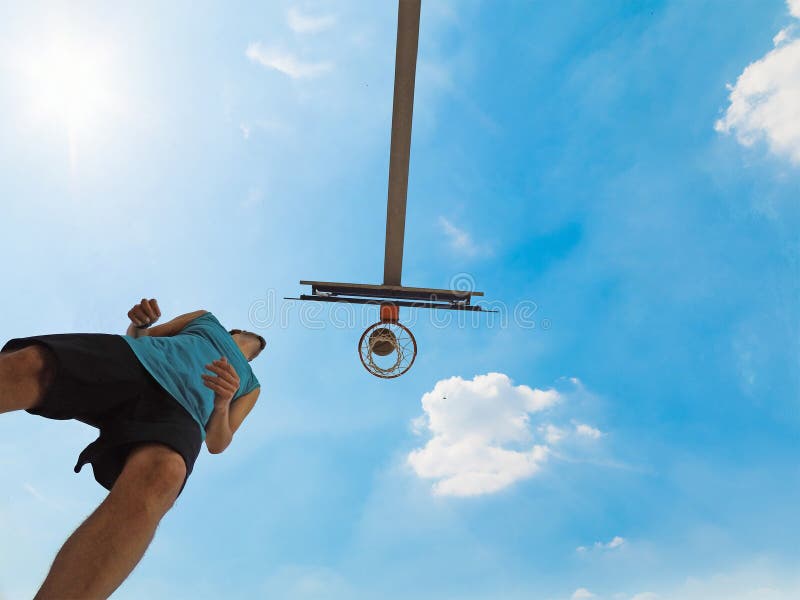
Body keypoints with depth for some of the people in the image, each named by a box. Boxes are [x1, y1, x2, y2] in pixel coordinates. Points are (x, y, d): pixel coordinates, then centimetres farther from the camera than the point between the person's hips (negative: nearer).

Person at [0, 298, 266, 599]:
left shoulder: (250, 386, 35)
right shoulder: (208, 319, 41)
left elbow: (216, 444, 19)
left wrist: (222, 403, -6)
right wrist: (139, 322, 9)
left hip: (177, 408, -1)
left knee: (160, 477, -39)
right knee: (28, 367, -32)